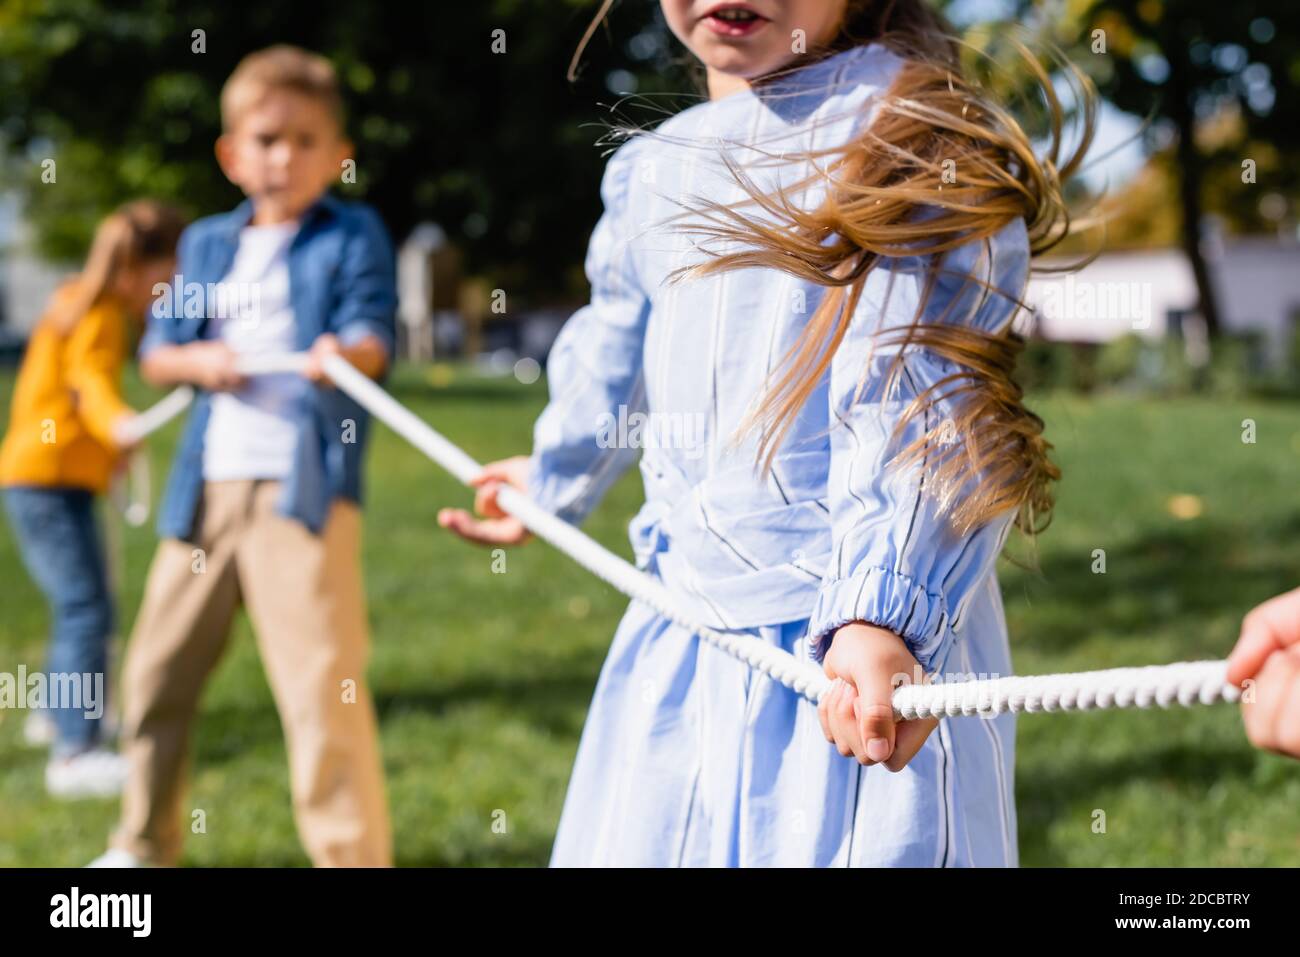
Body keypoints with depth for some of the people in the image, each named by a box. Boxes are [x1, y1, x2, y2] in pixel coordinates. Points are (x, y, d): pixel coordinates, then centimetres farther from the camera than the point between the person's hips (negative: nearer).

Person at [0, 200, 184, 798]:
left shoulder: (80, 302, 16)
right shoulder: (100, 315, -15)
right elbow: (90, 379, -35)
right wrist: (116, 422, -54)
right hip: (48, 480, -10)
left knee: (81, 605, 22)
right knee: (86, 608, -19)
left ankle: (57, 714, 40)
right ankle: (76, 752, -26)